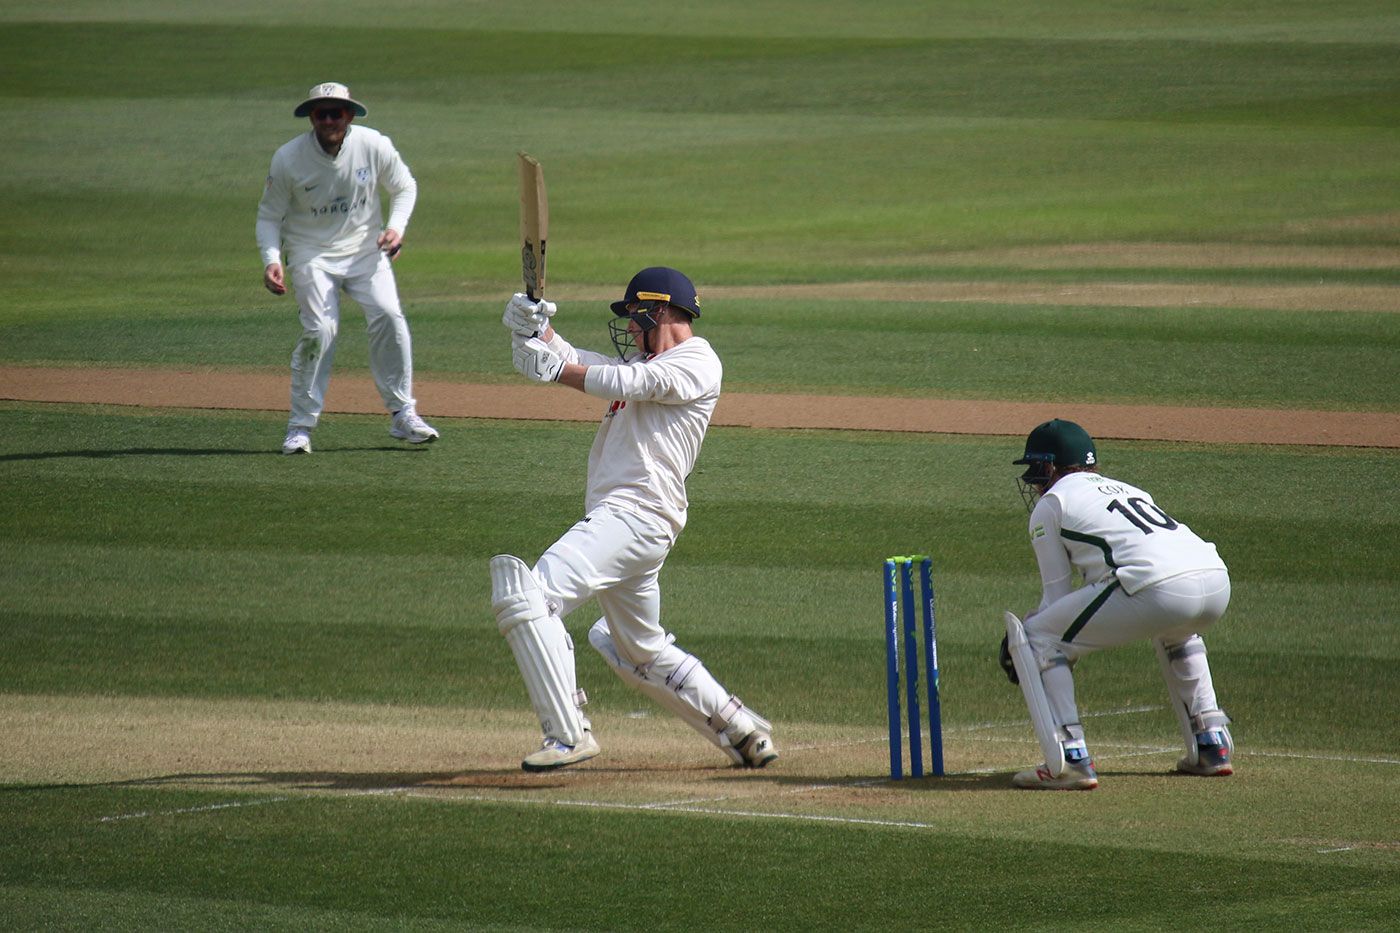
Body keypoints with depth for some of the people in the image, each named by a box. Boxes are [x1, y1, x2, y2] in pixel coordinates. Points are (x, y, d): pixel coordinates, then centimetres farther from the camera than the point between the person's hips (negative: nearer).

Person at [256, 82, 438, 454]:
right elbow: (269, 215, -3)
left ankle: (402, 413, -3)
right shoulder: (288, 159, -13)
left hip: (365, 249, 2)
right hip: (311, 253, -2)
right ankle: (301, 425, -7)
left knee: (388, 317, -16)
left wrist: (396, 227, -11)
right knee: (320, 330, -19)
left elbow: (404, 187, 7)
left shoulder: (374, 146, -10)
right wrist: (271, 260, -19)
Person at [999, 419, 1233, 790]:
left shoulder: (1050, 504, 16)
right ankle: (1211, 747, 32)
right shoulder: (1125, 489, 36)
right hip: (1217, 583, 7)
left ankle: (1069, 761, -4)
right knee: (1174, 630, 42)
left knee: (1036, 639, 7)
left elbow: (1056, 600, 13)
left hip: (1158, 590, -7)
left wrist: (1018, 645, 28)